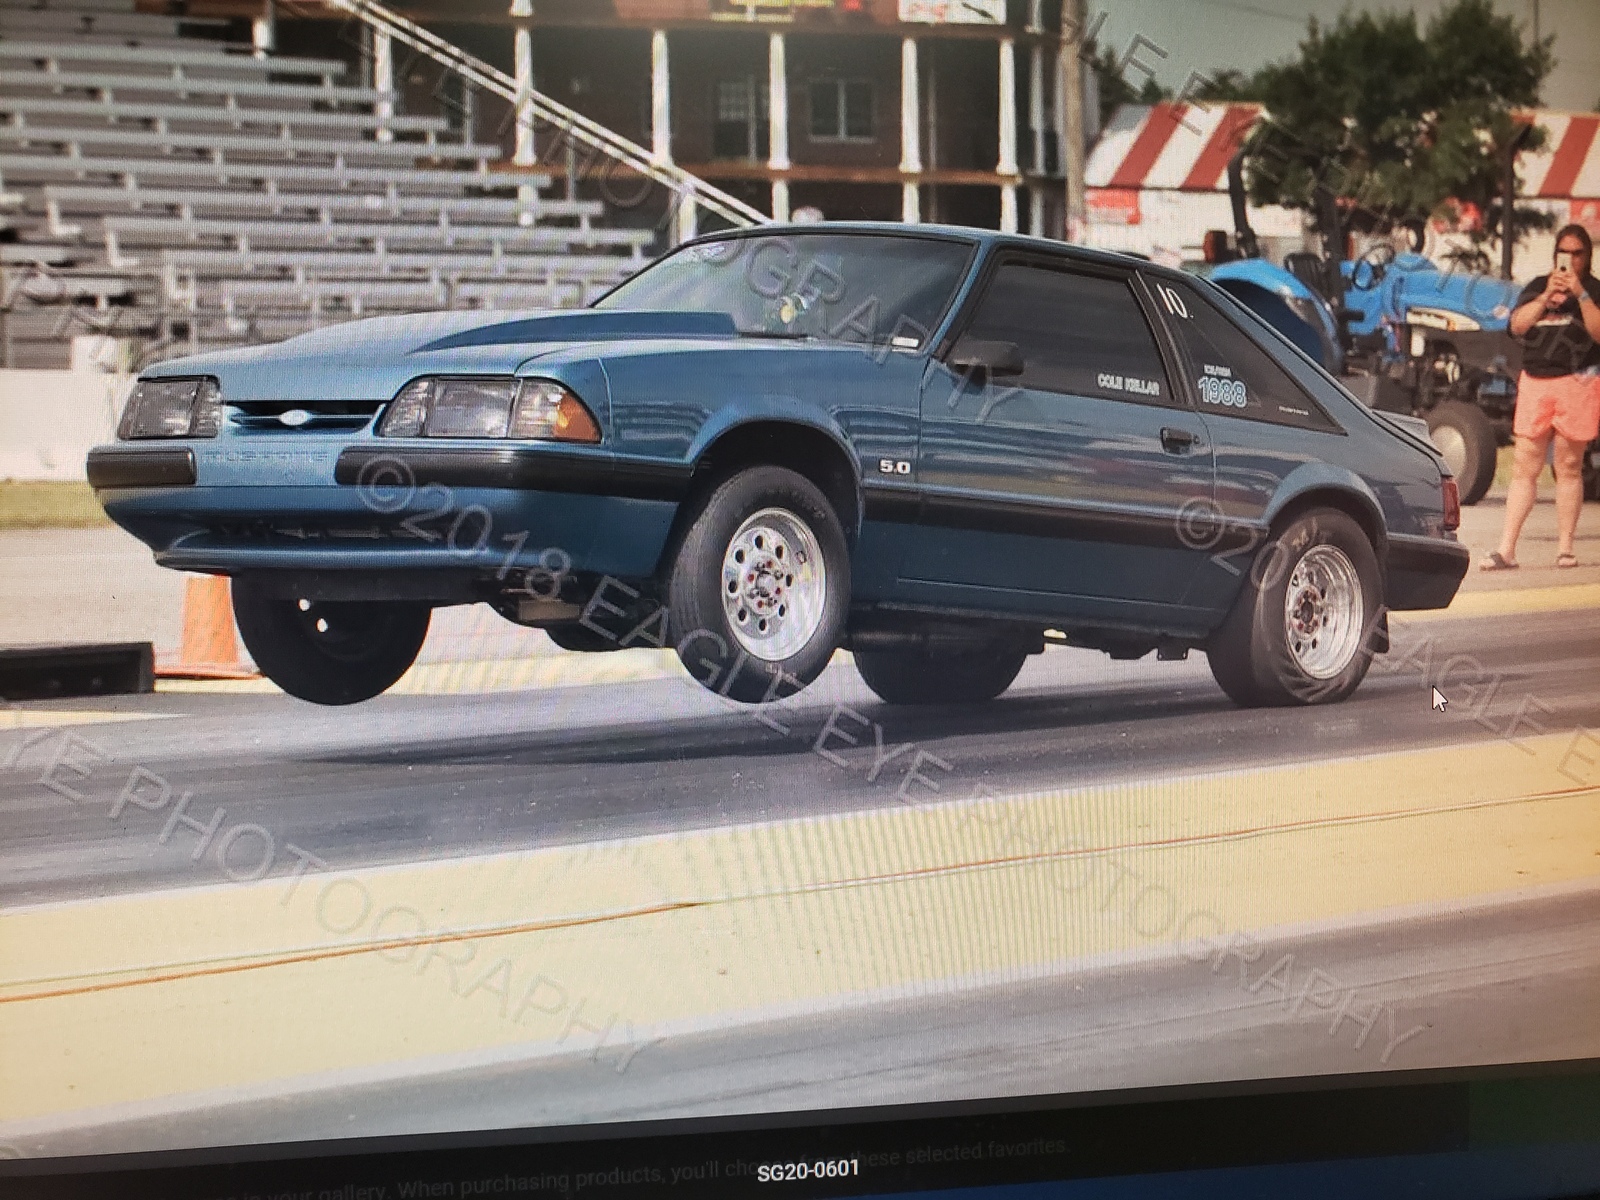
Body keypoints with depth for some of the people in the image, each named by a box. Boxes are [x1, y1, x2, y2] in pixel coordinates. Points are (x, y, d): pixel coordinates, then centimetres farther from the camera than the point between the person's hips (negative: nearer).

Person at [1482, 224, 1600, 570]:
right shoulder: (1537, 287, 16)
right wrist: (1547, 296, -8)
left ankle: (1565, 547, 8)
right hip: (1535, 382, 3)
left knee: (1568, 468, 2)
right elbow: (1517, 325, 2)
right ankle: (1506, 550, -2)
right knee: (1524, 468, 0)